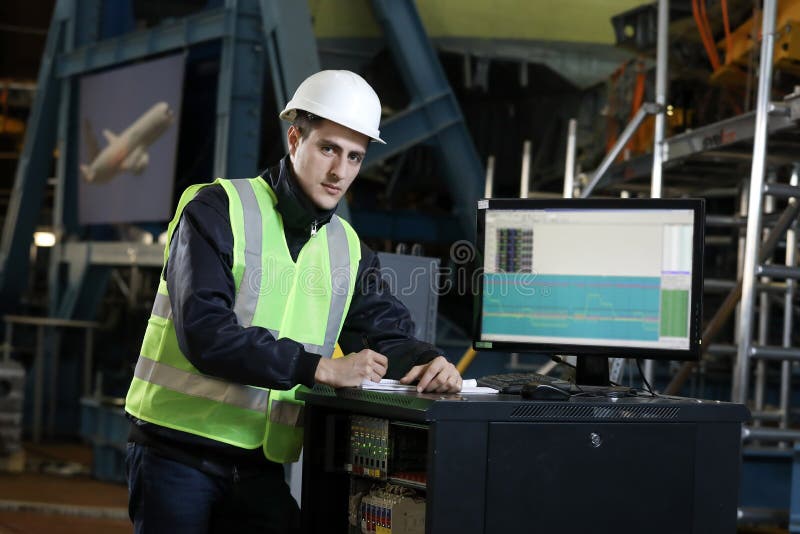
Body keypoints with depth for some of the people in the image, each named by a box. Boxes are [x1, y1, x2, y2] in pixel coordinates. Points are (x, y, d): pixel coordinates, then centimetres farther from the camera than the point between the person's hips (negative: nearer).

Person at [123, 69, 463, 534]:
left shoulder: (349, 250, 11)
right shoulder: (218, 212, -9)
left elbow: (388, 335, 8)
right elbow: (205, 332, -21)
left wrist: (427, 361, -16)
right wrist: (320, 368, -26)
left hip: (261, 468, 5)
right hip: (180, 453, -5)